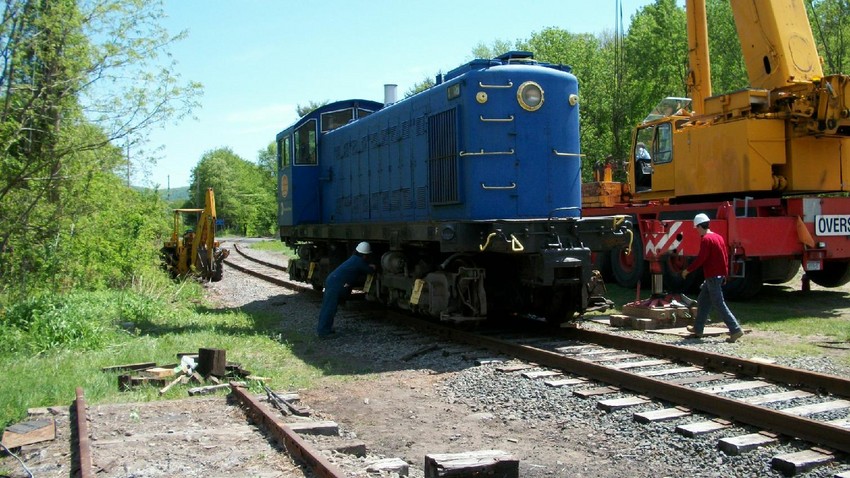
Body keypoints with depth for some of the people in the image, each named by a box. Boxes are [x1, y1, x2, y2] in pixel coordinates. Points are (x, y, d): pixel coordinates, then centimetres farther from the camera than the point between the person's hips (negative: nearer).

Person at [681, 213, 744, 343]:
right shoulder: (718, 237, 13)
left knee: (719, 304, -8)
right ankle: (698, 329, 23)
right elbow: (725, 256, 16)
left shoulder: (706, 239, -15)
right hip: (720, 274, 10)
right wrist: (725, 274, 22)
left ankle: (735, 330, -12)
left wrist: (688, 270, -10)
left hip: (712, 276, -10)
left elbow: (701, 258, -20)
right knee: (703, 301, 17)